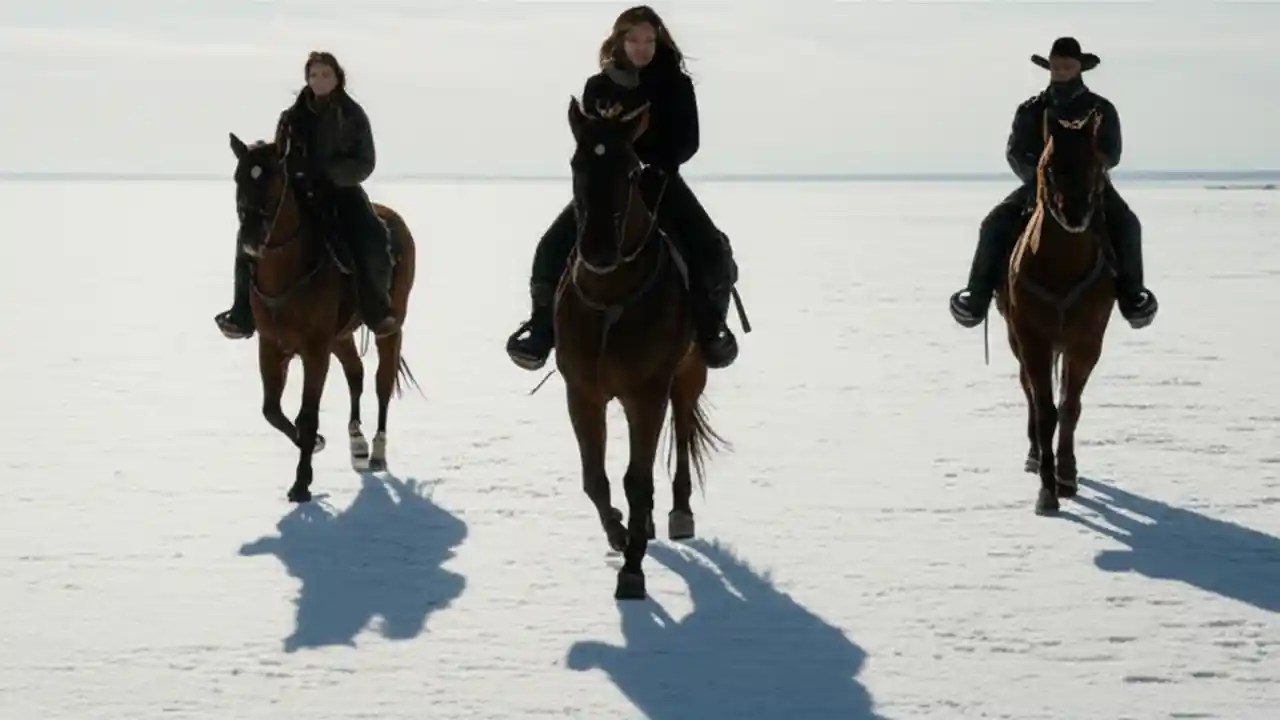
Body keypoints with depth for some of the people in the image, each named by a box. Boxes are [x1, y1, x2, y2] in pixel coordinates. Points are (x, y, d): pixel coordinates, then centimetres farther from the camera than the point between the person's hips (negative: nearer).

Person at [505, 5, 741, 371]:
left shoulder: (676, 85, -1)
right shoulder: (598, 87, 1)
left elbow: (687, 141, -4)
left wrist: (657, 165, -21)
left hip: (660, 181, -1)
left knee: (712, 251, -20)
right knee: (553, 247, -17)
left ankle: (710, 325, 3)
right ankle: (543, 327, 0)